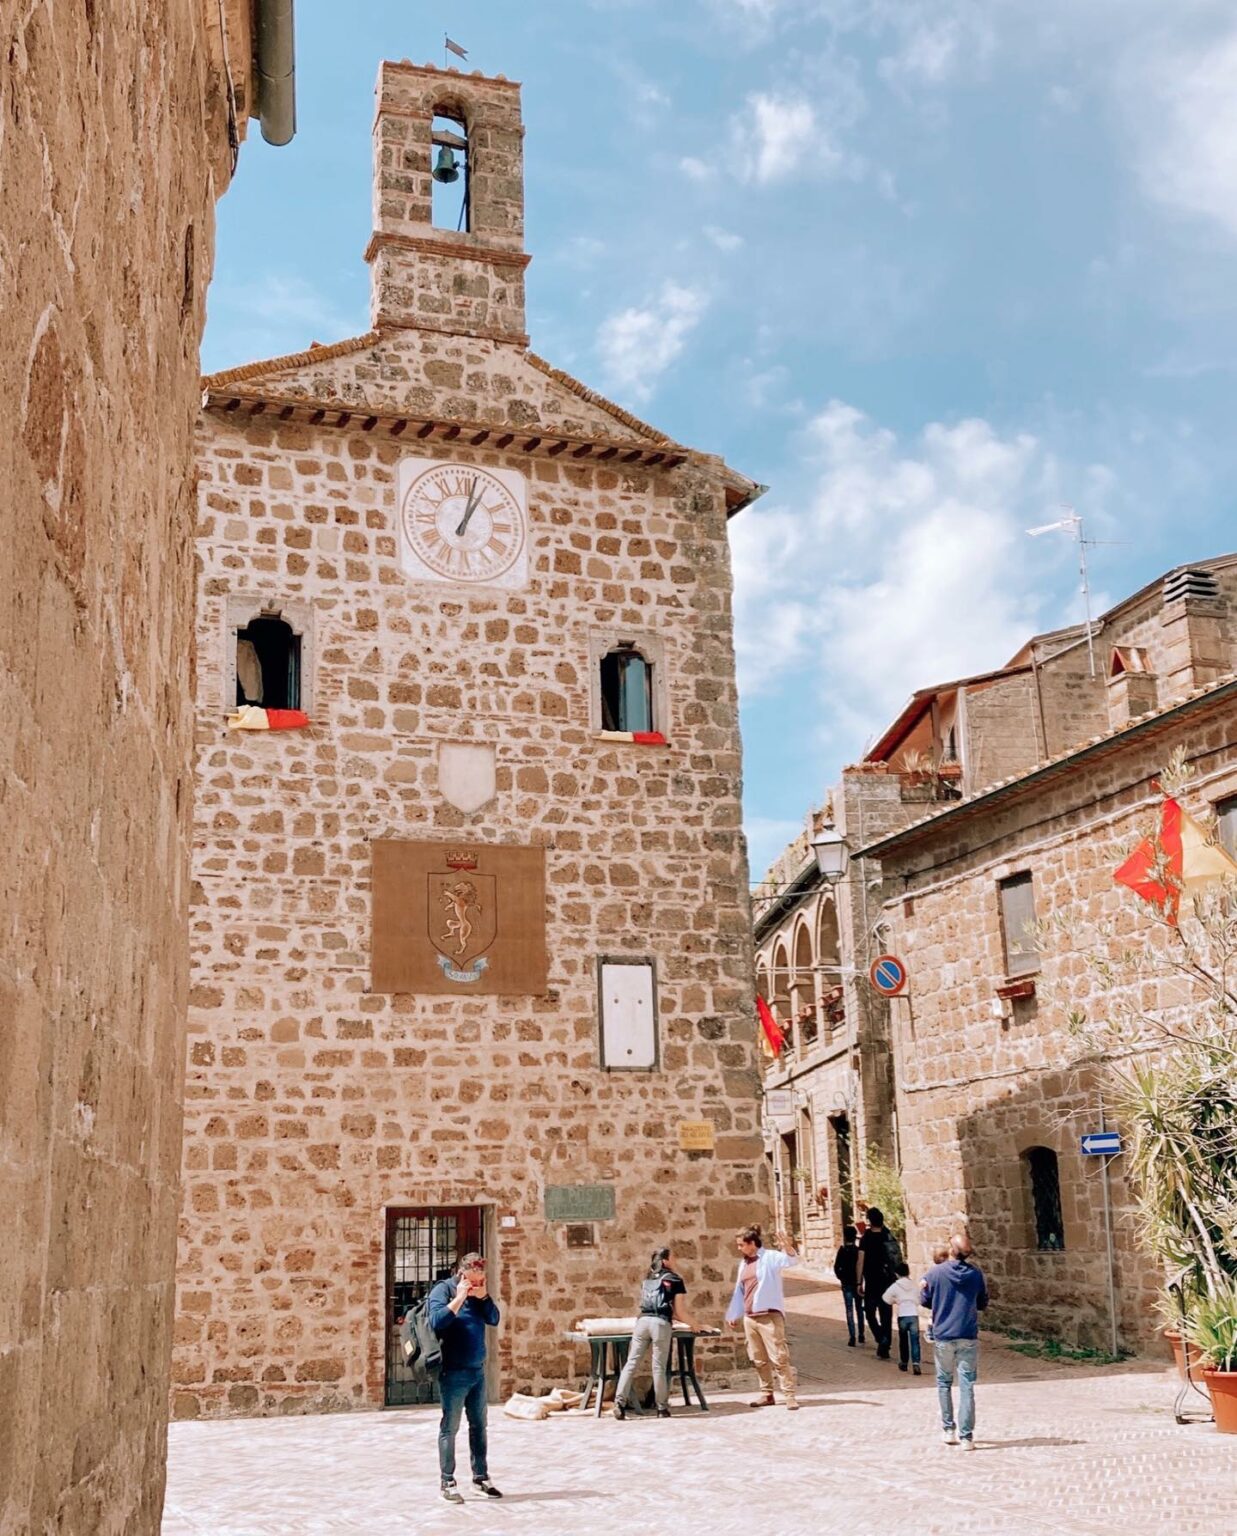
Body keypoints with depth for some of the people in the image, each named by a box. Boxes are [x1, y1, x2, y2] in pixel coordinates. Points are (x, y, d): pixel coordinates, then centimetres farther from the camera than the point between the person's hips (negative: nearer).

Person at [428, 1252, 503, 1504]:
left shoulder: (480, 1293, 10)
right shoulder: (443, 1290, -7)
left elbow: (494, 1320, 4)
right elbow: (436, 1321, -20)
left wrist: (484, 1296, -9)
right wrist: (459, 1298, -21)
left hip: (477, 1370, 6)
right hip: (453, 1372, -6)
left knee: (479, 1426, 13)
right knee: (450, 1428, -1)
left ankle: (481, 1477, 23)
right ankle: (448, 1482, 7)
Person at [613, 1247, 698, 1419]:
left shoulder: (648, 1279, 25)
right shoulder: (675, 1280, 9)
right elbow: (680, 1310, 7)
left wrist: (673, 1317, 42)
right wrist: (693, 1324, 24)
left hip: (643, 1320, 4)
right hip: (660, 1323, -4)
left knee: (631, 1363, 2)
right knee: (659, 1366, 0)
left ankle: (619, 1402, -5)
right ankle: (662, 1408, 8)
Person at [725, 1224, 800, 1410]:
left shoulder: (770, 1257, -7)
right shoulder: (743, 1263, 15)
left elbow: (792, 1260, -25)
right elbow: (739, 1291, 22)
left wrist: (788, 1247, -46)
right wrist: (733, 1315, 24)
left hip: (769, 1315, -7)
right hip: (749, 1318, 7)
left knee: (779, 1357, -8)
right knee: (758, 1359, 11)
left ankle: (789, 1394, -5)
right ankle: (766, 1393, 20)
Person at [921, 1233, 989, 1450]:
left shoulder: (935, 1273, -9)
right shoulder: (976, 1273, -4)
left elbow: (925, 1301, 3)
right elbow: (983, 1303, 9)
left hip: (942, 1336, -1)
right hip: (969, 1336, 1)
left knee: (944, 1383, 16)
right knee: (967, 1386, 3)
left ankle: (948, 1430, 20)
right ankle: (967, 1436, 0)